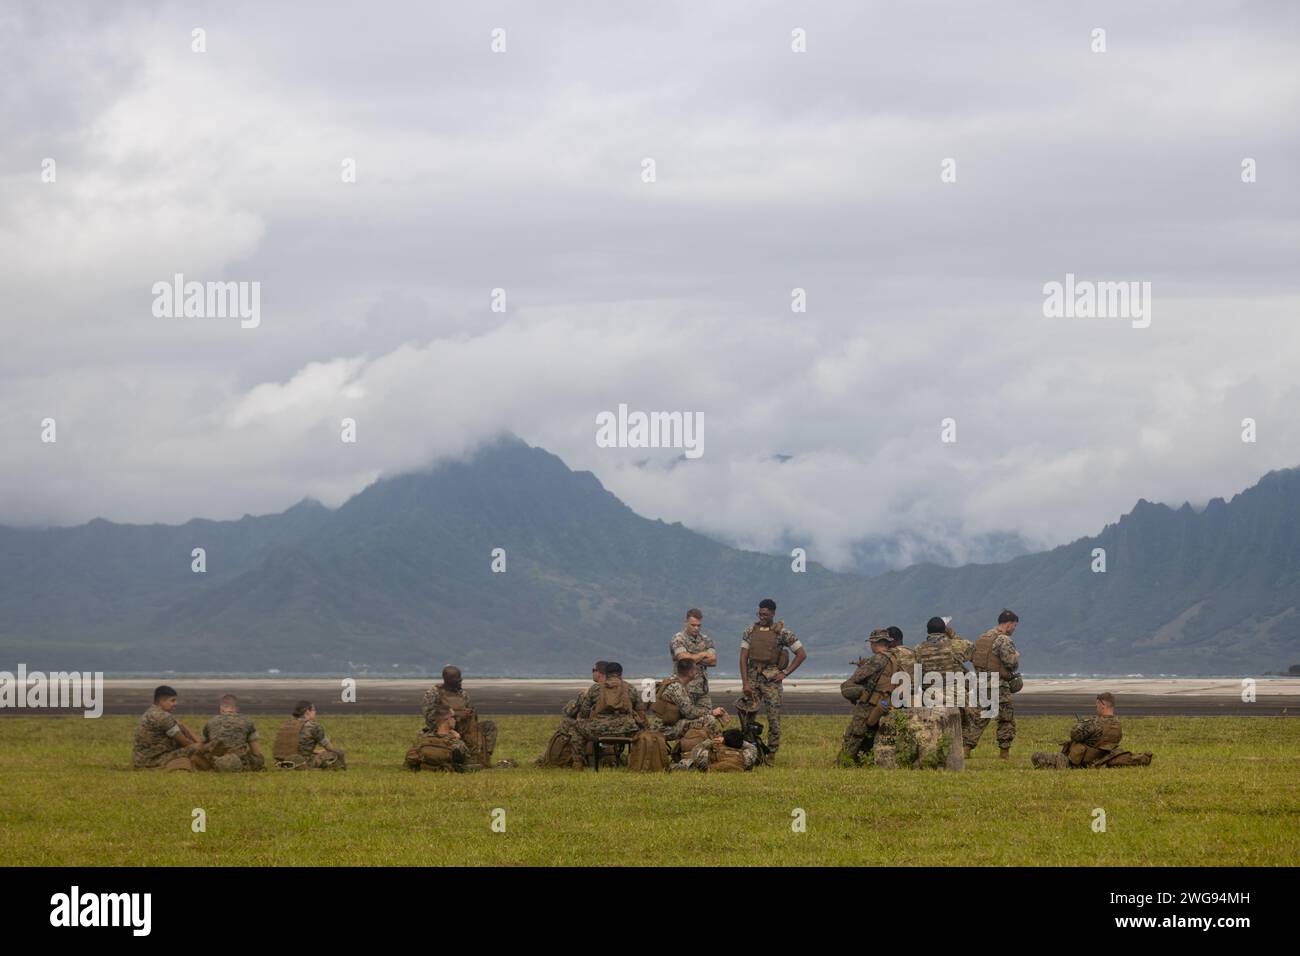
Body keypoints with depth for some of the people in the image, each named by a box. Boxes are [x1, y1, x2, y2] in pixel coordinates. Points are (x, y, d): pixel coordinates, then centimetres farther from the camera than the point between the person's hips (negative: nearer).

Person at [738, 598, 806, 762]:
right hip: (752, 677, 2)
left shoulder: (782, 633, -2)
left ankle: (771, 755, 7)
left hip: (771, 679, -2)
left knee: (774, 719, 0)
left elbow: (802, 654, 1)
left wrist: (785, 673, -4)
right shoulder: (750, 631, 6)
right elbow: (743, 658, 4)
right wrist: (745, 683, -6)